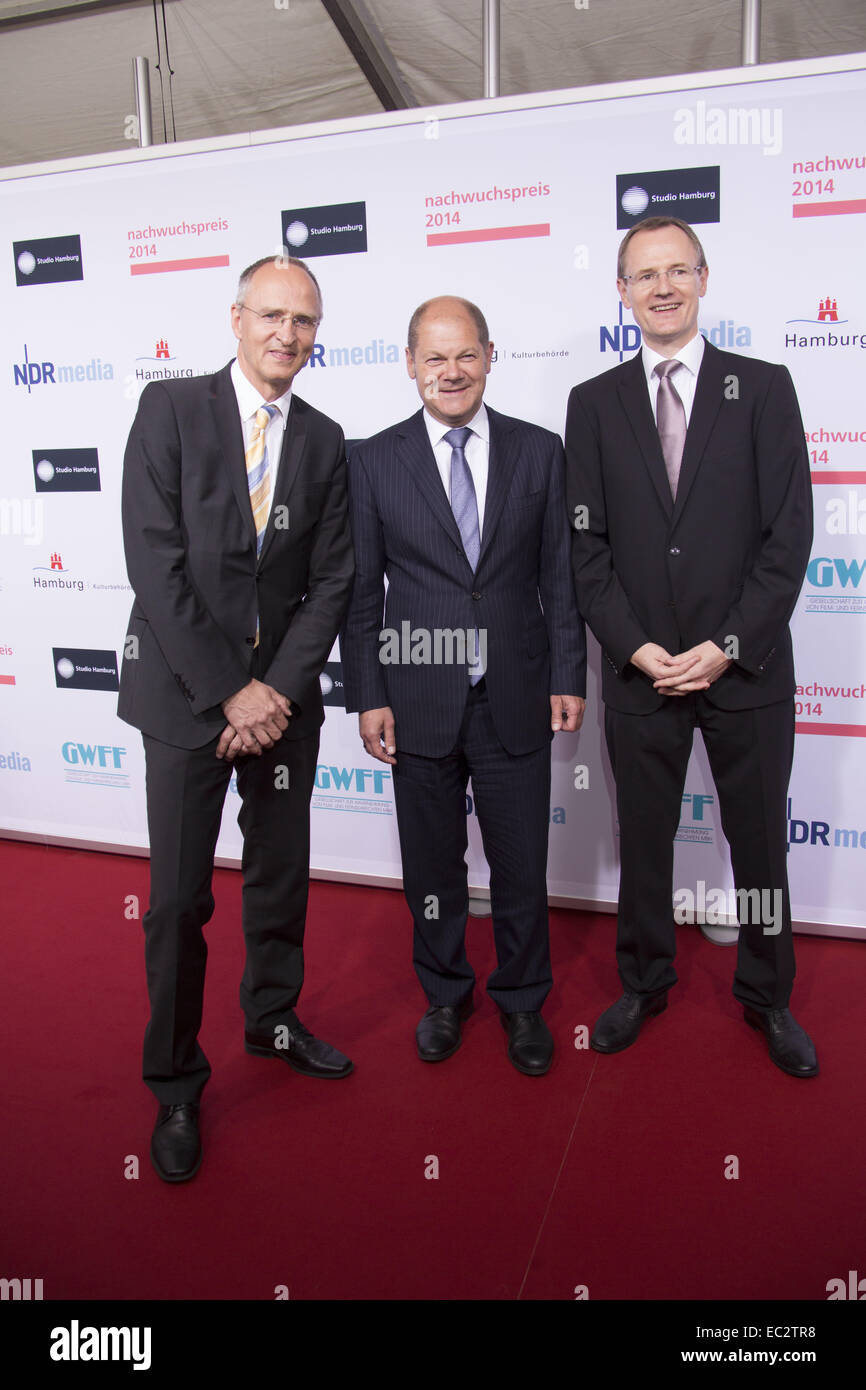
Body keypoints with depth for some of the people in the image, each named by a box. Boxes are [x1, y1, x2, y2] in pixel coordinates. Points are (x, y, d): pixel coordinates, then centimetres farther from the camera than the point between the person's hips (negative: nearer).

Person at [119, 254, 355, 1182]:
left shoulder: (323, 441, 6)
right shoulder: (170, 408, -5)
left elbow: (330, 580, 3)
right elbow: (156, 565, -12)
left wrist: (281, 687, -10)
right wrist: (229, 692, -15)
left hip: (283, 695, 4)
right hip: (186, 690, -3)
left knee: (282, 874, 15)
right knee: (179, 896, 3)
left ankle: (272, 1019, 39)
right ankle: (175, 1083, 22)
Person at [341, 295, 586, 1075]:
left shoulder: (539, 452, 3)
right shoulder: (375, 461, 1)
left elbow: (560, 576, 4)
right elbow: (361, 590, 1)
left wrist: (569, 677, 0)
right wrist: (366, 696, -3)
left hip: (516, 697, 0)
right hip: (419, 700, 0)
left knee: (521, 864, 11)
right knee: (432, 863, 14)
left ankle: (523, 1001, 35)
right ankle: (446, 994, 38)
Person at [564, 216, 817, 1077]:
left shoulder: (764, 389, 2)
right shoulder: (593, 403, 6)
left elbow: (789, 536, -4)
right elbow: (587, 545, 1)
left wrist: (727, 647, -12)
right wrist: (636, 648, -9)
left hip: (747, 667, 0)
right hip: (640, 670, 1)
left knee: (759, 839, 11)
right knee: (642, 838, 13)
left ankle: (766, 996, 33)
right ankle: (644, 984, 34)